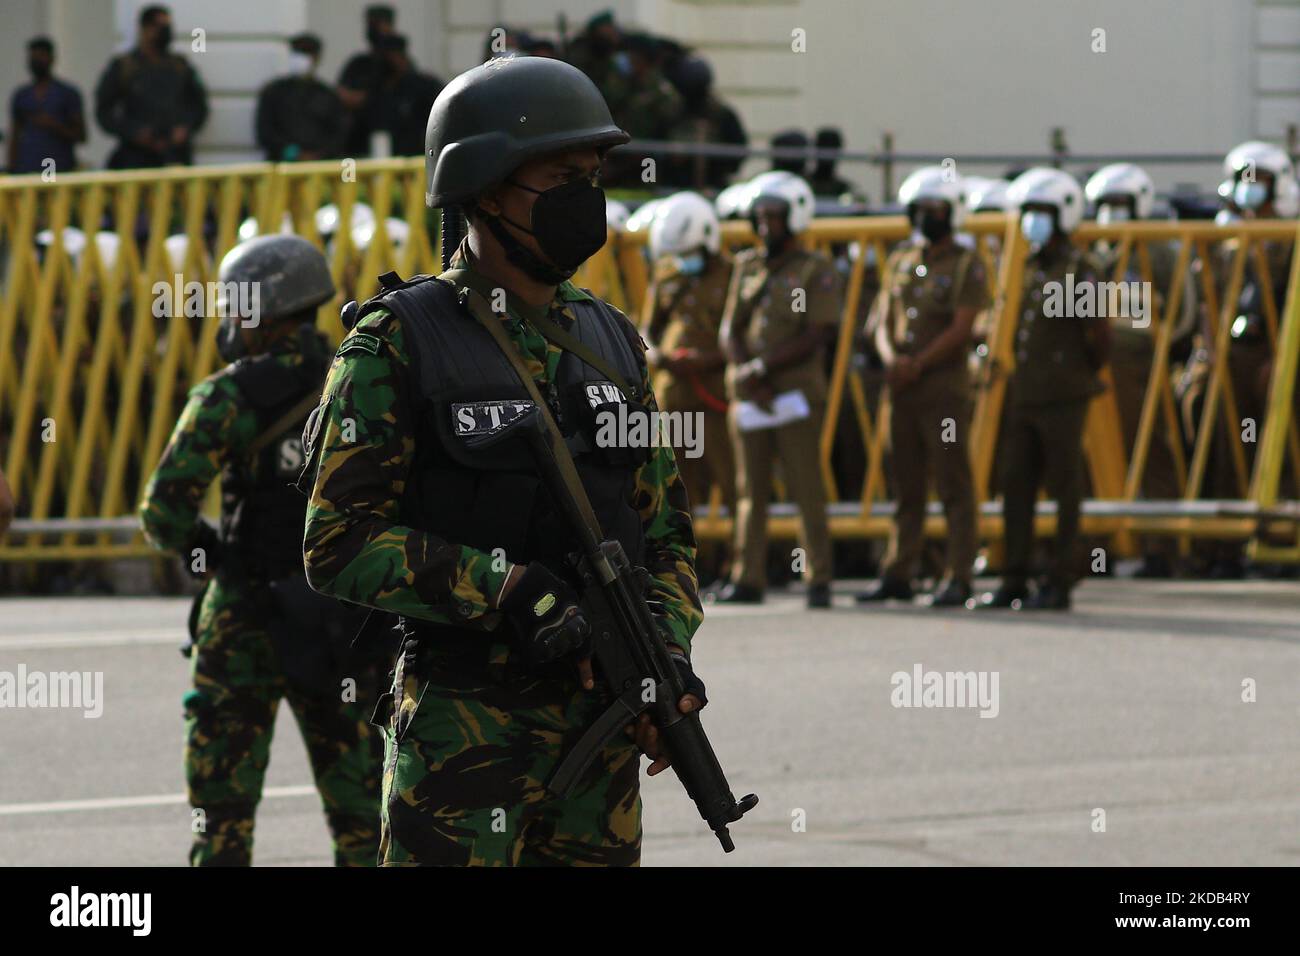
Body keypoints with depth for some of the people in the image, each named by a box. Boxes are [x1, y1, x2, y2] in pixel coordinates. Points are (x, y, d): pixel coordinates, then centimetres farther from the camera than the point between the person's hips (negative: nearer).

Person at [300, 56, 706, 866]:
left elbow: (666, 530, 18)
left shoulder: (612, 342, 12)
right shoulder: (400, 344, -7)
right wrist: (503, 588, -21)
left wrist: (668, 649, -1)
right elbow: (339, 545, -12)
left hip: (601, 728, 6)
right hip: (462, 730, -6)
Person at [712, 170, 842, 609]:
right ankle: (748, 578, 10)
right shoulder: (746, 267, 14)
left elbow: (818, 335, -11)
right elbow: (729, 330, 10)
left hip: (796, 396, -5)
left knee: (807, 490, -5)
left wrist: (761, 367, -14)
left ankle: (819, 581, -3)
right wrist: (745, 373, -7)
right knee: (750, 491, 7)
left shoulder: (816, 271, -2)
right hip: (748, 396, 5)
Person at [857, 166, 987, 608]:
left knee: (954, 487, -5)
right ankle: (898, 574, 14)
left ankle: (958, 579, -6)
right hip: (902, 389, 6)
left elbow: (960, 329, -10)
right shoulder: (900, 261, 15)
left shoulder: (967, 266, -2)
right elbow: (883, 318, 12)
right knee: (907, 486, 10)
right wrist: (891, 356, -8)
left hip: (945, 387, -6)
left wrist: (917, 365, -15)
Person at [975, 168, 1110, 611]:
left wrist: (1080, 375, 3)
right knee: (1016, 488, 7)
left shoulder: (1078, 270, -9)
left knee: (1065, 490, -1)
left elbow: (1099, 334, -9)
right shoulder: (1027, 268, 14)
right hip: (1023, 399, 8)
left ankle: (1059, 584, 1)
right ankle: (1014, 581, 12)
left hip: (1062, 400, -8)